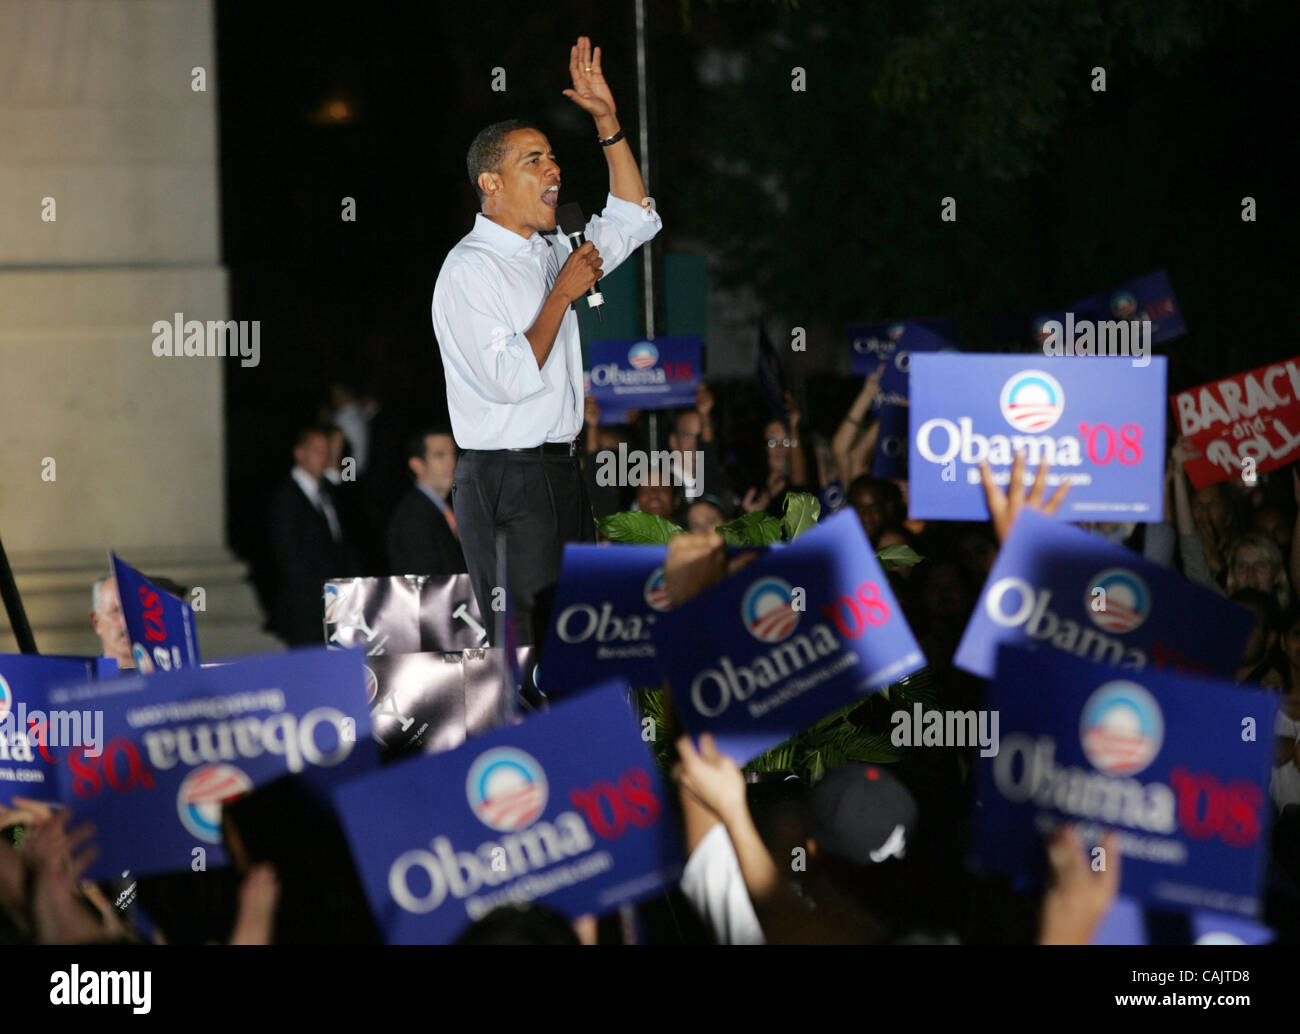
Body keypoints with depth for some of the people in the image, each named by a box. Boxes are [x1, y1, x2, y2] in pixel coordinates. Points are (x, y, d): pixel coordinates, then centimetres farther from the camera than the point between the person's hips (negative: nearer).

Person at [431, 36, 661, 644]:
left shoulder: (548, 254, 15)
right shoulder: (469, 269, -11)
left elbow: (632, 222, 24)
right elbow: (510, 380, -21)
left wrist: (608, 121, 16)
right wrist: (563, 294, -13)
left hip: (560, 475, 9)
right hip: (504, 482, -9)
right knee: (524, 647, -11)